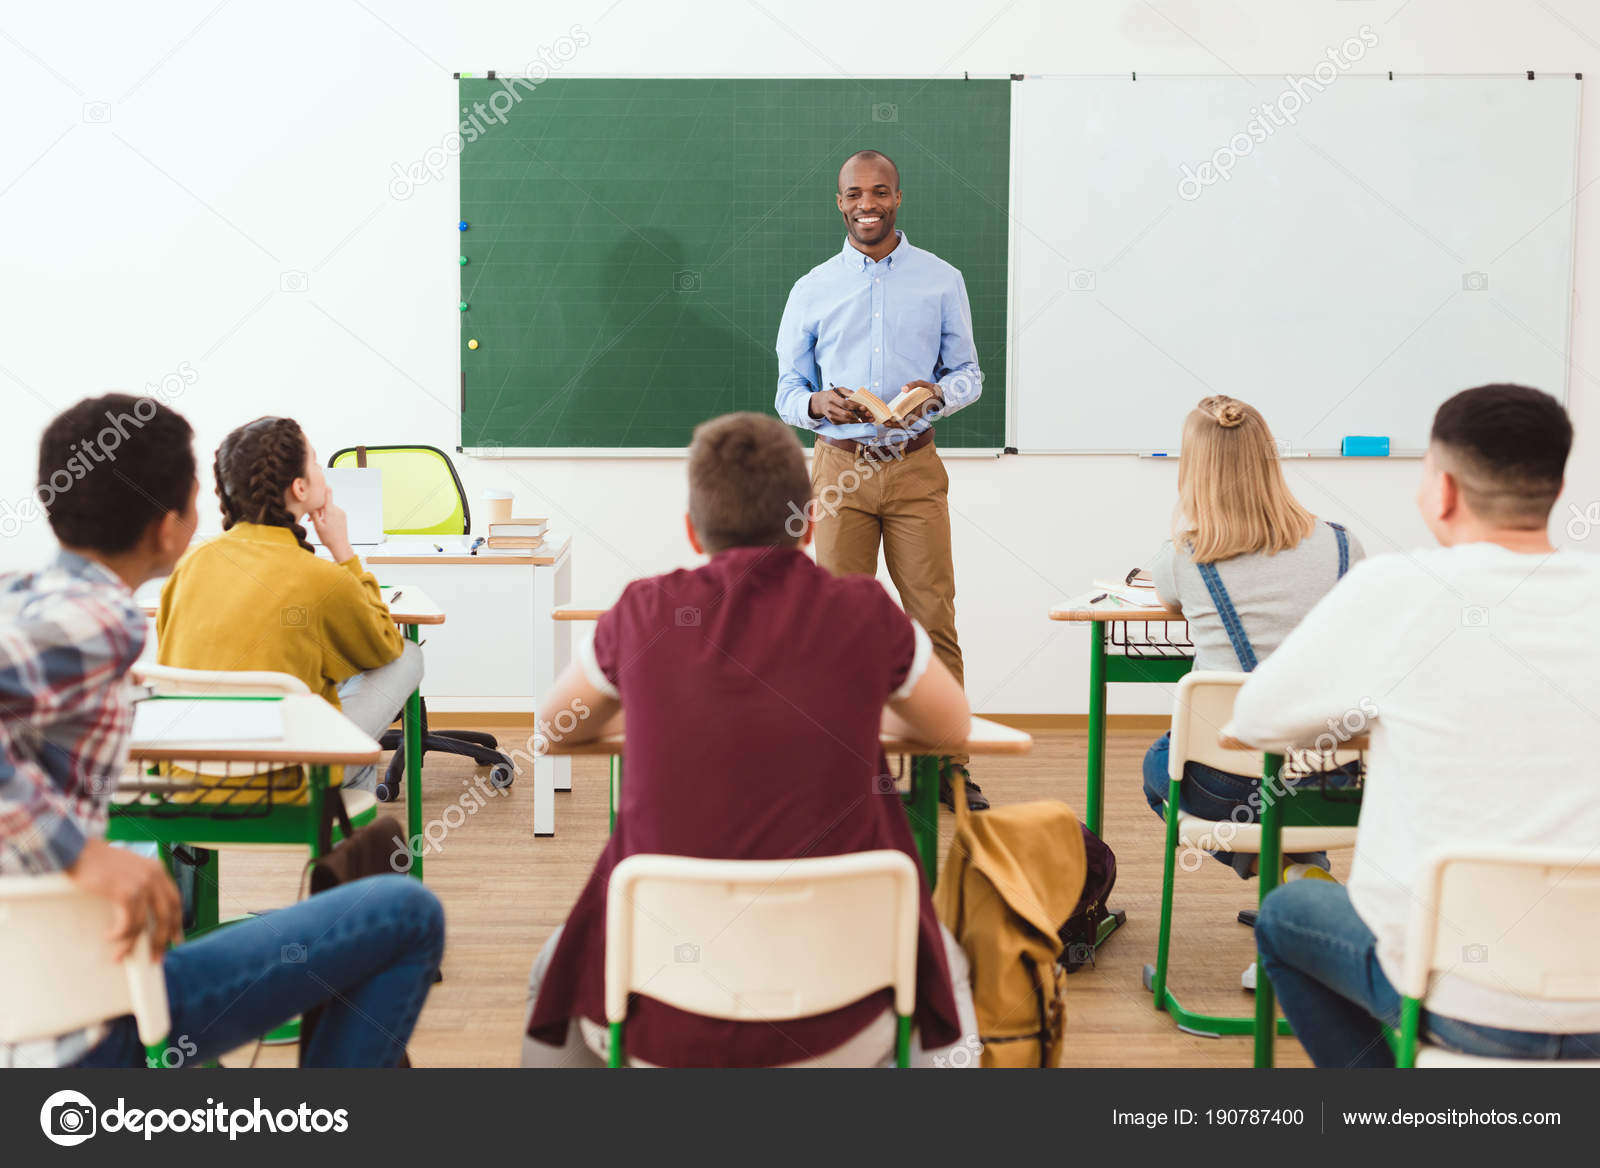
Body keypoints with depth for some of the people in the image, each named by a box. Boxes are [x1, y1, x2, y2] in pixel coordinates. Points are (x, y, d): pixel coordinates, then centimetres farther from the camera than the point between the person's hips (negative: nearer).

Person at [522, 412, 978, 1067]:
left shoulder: (645, 612, -5)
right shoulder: (864, 612, -6)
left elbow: (555, 724, 15)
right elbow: (954, 727, 12)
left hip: (660, 1023, 1)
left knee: (560, 968, 35)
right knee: (937, 960, 34)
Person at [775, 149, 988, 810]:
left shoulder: (942, 280, 9)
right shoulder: (811, 290, 11)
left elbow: (969, 372, 11)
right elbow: (788, 389, 11)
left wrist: (937, 394, -12)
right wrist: (818, 404, -12)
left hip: (915, 467, -1)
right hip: (840, 465, 1)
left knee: (934, 615, -4)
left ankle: (948, 762, 4)